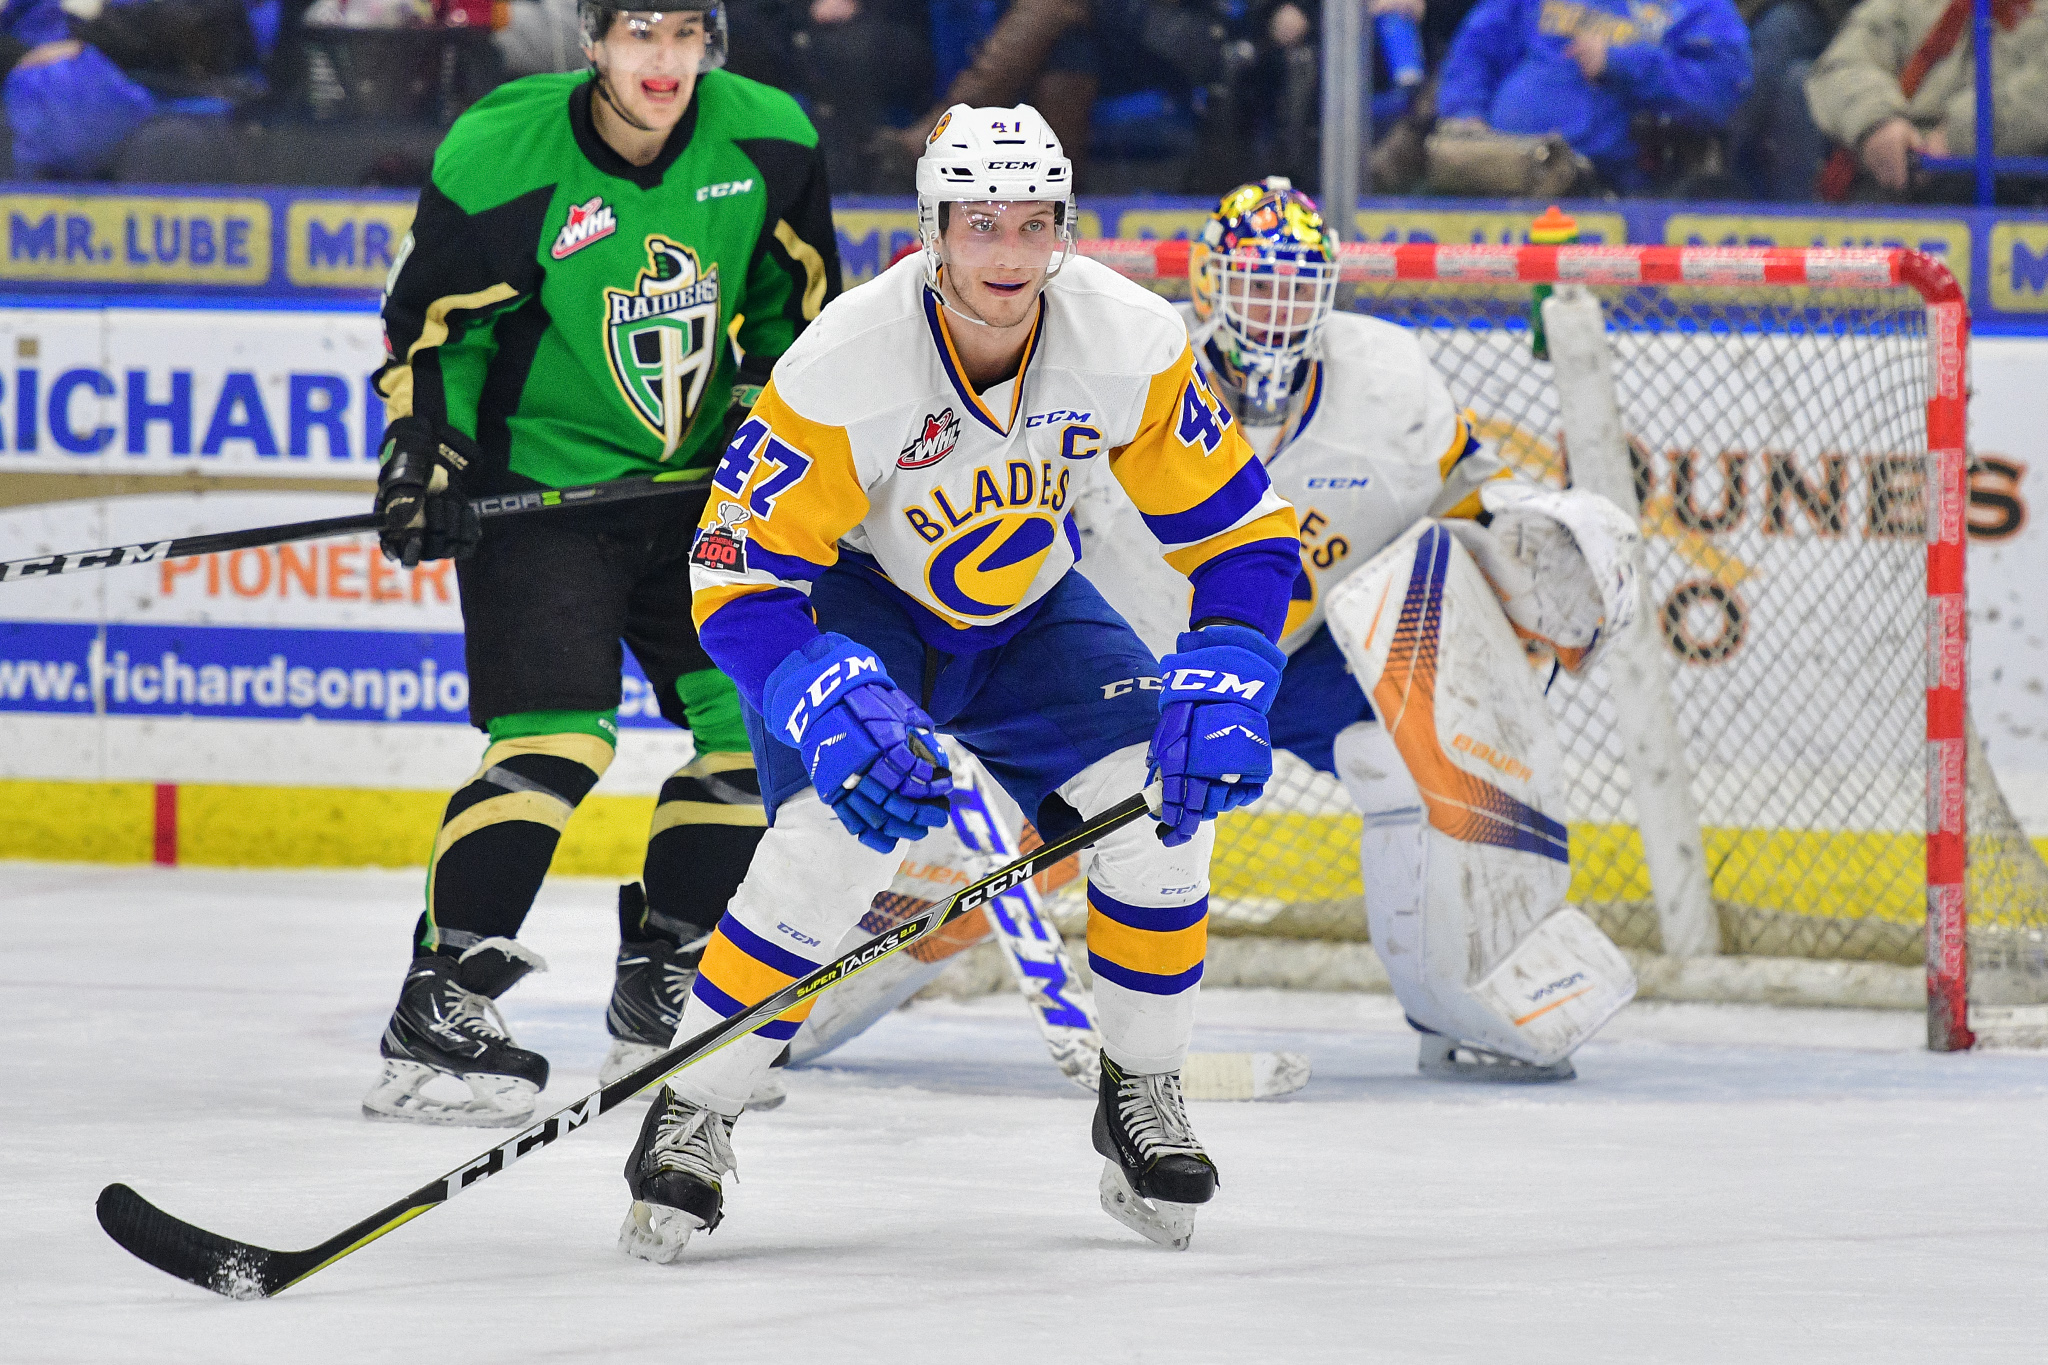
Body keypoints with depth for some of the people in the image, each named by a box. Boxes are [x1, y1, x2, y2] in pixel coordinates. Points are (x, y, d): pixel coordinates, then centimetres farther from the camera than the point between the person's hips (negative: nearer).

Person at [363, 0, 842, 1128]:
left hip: (700, 484, 5)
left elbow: (797, 285, 11)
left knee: (758, 725, 1)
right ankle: (433, 1015, -17)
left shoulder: (766, 140, -7)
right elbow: (431, 317, -6)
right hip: (539, 484, -5)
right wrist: (424, 448, -17)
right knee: (555, 741, -19)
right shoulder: (501, 159, -18)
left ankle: (654, 993, 17)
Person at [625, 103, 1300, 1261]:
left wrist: (1225, 679, -29)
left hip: (1027, 612, 4)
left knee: (1161, 796, -17)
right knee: (841, 828, -27)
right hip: (855, 609, -3)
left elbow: (1242, 532, -13)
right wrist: (831, 704, -43)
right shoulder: (843, 369, -31)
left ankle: (1144, 1097, 5)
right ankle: (693, 1118, -12)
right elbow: (740, 578, -27)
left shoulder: (1132, 343, -23)